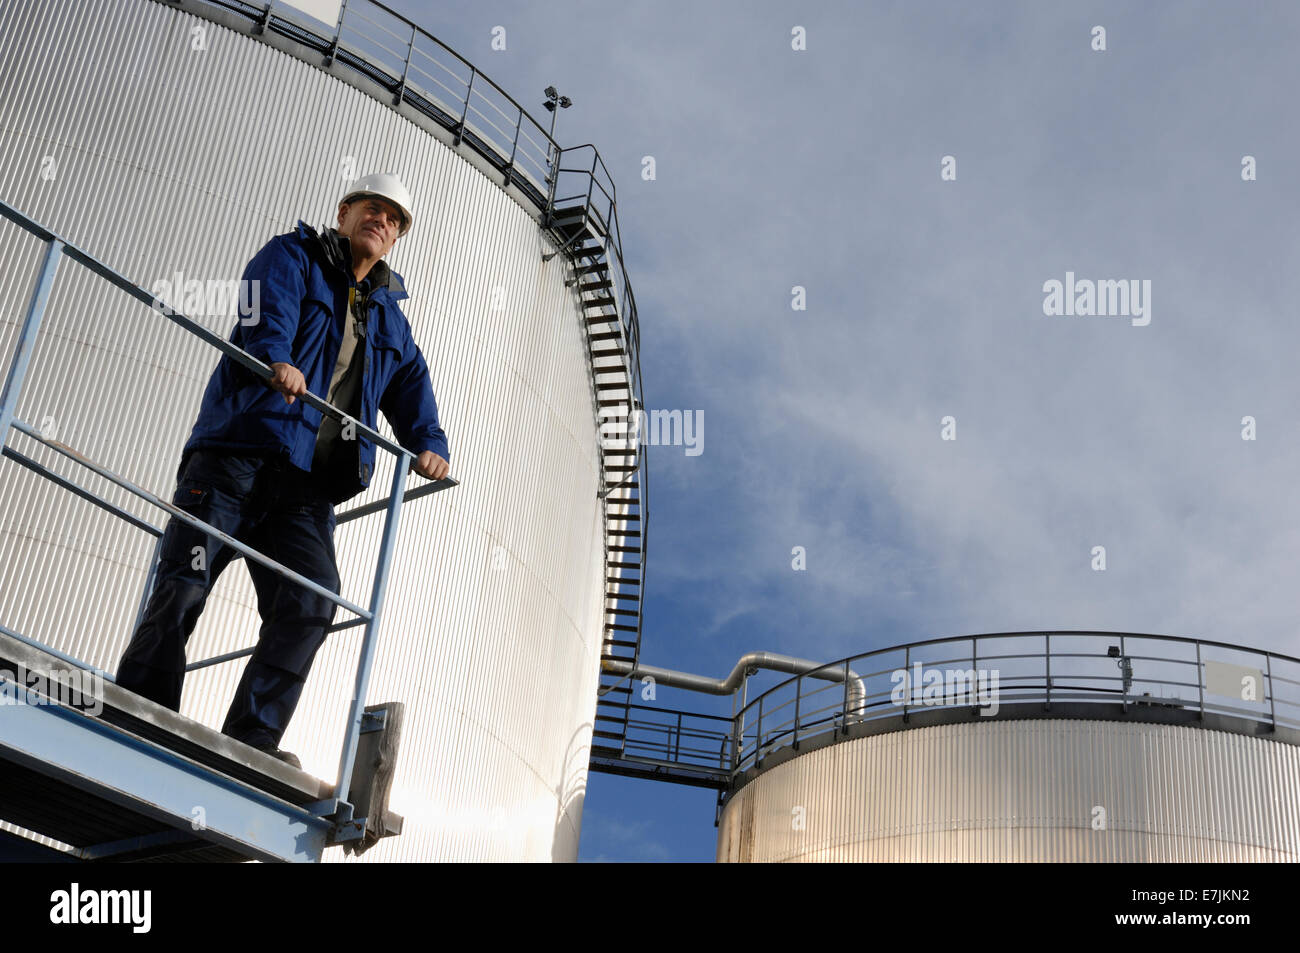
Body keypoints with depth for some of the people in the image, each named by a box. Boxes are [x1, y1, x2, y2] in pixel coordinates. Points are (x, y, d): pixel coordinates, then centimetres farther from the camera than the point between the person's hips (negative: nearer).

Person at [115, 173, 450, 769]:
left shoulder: (389, 316, 27)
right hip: (237, 452, -4)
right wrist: (276, 357, -33)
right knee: (184, 586, -10)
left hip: (307, 488, 4)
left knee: (311, 603, -14)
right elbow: (270, 307, -11)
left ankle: (249, 741, -14)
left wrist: (428, 443, -3)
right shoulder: (291, 257, 11)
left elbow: (412, 384, 19)